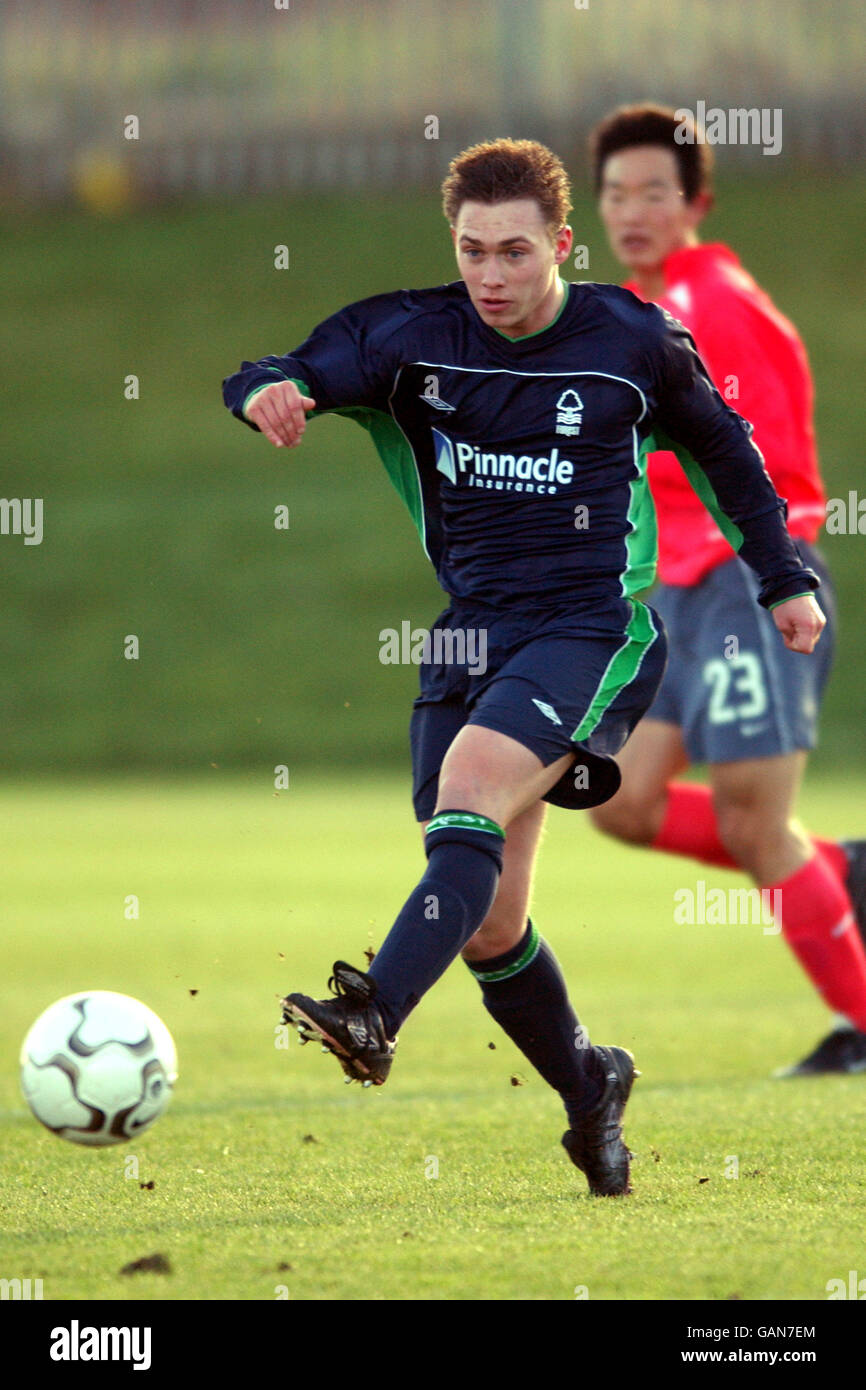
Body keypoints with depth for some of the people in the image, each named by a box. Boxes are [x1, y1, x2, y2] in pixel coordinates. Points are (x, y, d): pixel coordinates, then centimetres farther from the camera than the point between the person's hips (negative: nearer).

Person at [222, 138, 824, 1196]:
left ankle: (374, 1016, -47)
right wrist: (271, 391, -36)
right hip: (470, 630, 4)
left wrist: (784, 577, 21)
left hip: (595, 626, -4)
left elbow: (719, 445, 16)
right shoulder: (410, 335, 1)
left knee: (472, 779, -32)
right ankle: (589, 1090, 27)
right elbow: (292, 375, -11)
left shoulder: (633, 342, -1)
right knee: (488, 928, 2)